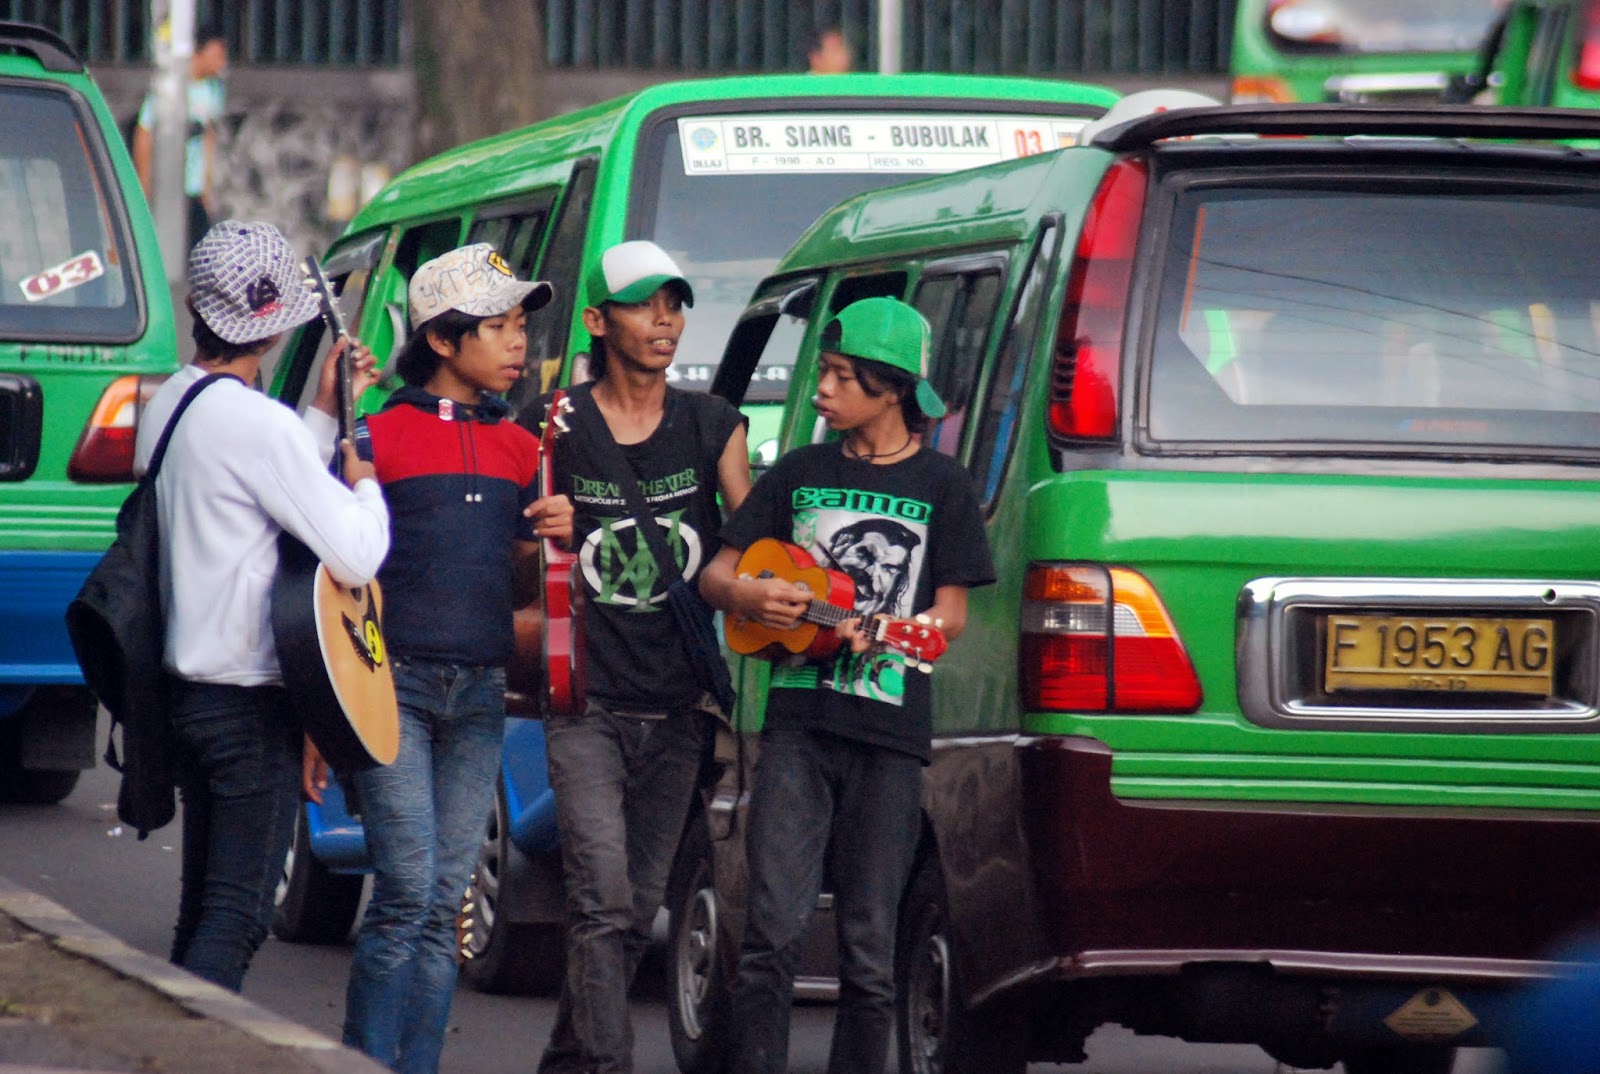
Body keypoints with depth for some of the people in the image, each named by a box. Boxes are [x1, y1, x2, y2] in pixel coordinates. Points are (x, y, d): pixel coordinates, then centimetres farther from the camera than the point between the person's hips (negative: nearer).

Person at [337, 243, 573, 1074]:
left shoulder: (520, 450, 14)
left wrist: (544, 542, -2)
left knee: (443, 910, 4)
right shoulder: (378, 437, -1)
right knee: (408, 893, -13)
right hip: (392, 684, -5)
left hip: (478, 693, 5)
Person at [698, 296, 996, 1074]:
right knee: (774, 929, -9)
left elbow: (949, 615, 1)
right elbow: (716, 574, 15)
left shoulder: (942, 489, 6)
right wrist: (751, 597, -8)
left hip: (888, 740, -1)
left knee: (868, 944, 2)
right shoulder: (799, 475, 13)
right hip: (797, 724, 1)